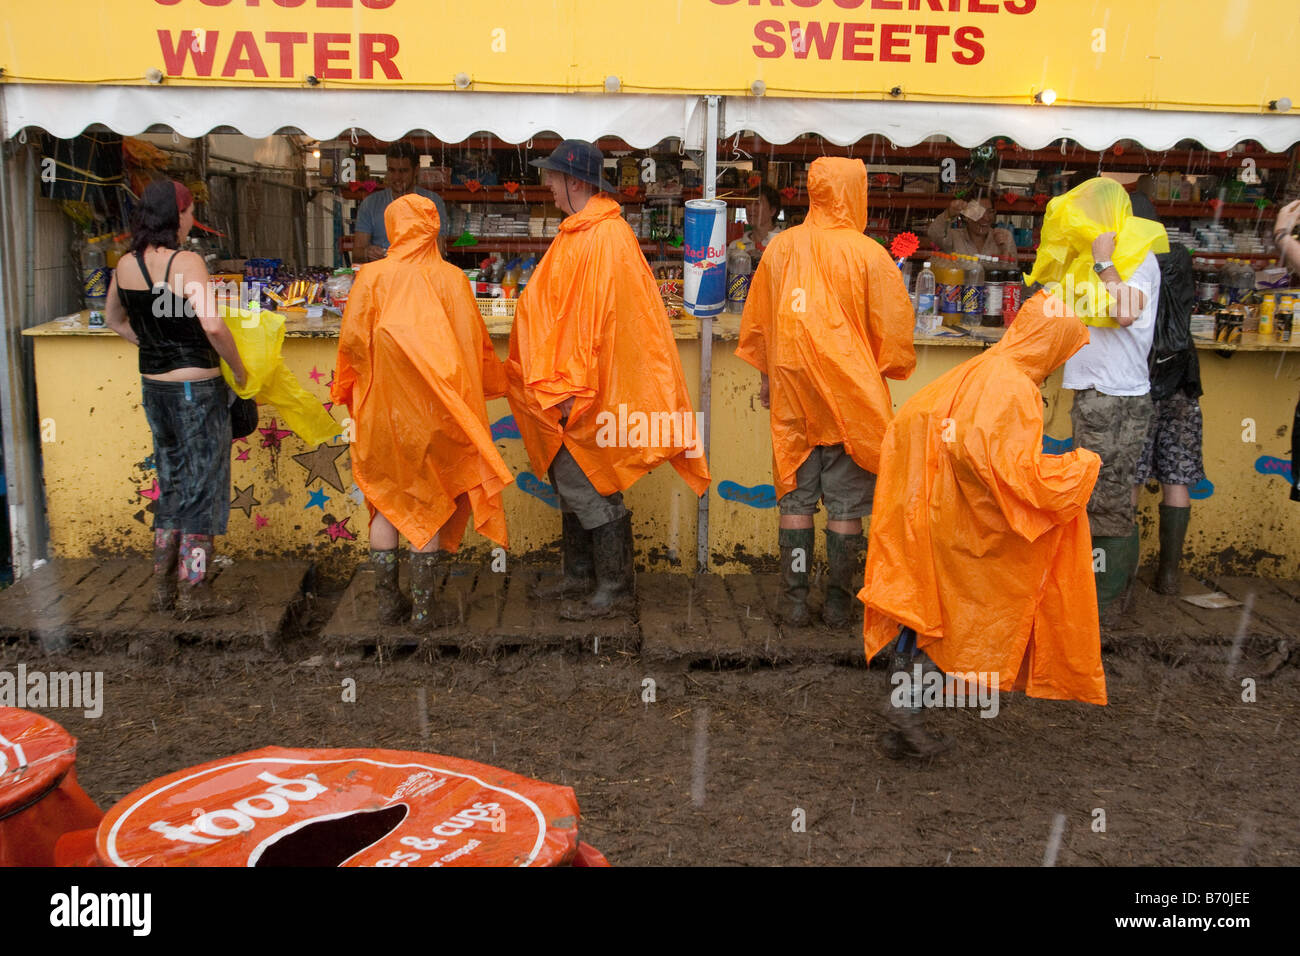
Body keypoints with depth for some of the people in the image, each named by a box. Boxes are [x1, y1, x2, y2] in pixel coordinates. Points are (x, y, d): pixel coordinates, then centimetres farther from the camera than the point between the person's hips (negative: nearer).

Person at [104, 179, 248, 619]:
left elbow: (113, 318, 20)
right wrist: (238, 368, -12)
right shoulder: (186, 262, -17)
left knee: (172, 482, 19)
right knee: (203, 485, 4)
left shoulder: (125, 265, 4)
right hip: (197, 388, -7)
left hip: (154, 385, 7)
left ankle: (164, 585, 25)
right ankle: (194, 592, 9)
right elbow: (212, 326, -26)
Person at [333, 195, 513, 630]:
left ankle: (388, 602, 16)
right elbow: (475, 344, -3)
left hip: (383, 406, 0)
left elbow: (352, 340, -7)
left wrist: (367, 383, 11)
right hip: (432, 410, 0)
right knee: (430, 505, 9)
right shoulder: (451, 278, -4)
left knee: (388, 501, 12)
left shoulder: (373, 276, -5)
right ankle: (424, 606, 9)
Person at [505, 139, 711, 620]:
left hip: (589, 393, -10)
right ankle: (580, 575, 28)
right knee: (571, 482, 16)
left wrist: (575, 389, -23)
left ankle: (615, 587, 7)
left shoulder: (605, 238, -17)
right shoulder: (578, 233, 15)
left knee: (588, 488, -4)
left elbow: (597, 319, -23)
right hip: (568, 391, 10)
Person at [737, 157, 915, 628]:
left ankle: (794, 601, 13)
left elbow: (756, 320, 12)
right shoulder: (868, 254, -8)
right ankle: (838, 602, 13)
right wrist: (882, 370, 15)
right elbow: (892, 330, -3)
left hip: (791, 393, 3)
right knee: (844, 504, 6)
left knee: (795, 498, 10)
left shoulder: (781, 247, 3)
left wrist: (766, 375, 23)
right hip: (849, 395, -3)